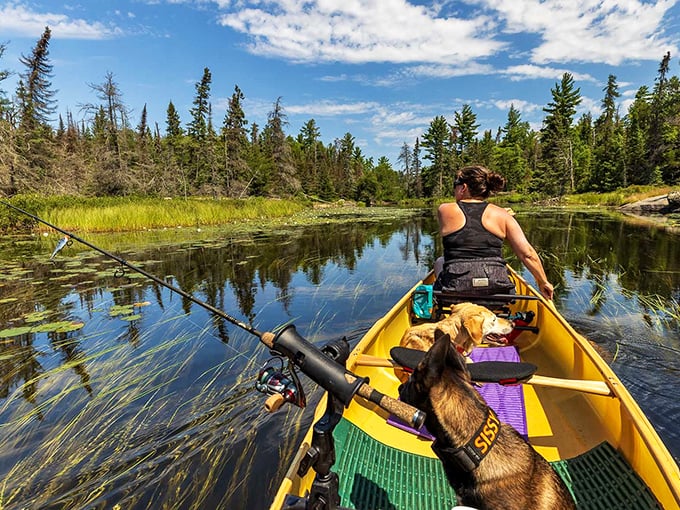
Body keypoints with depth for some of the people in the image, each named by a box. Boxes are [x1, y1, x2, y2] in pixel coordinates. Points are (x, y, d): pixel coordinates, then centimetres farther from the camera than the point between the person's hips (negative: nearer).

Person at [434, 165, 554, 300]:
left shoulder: (445, 210, 2)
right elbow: (527, 254, 0)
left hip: (455, 288, -1)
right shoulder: (501, 215, 4)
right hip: (496, 289, 2)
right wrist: (543, 282, 18)